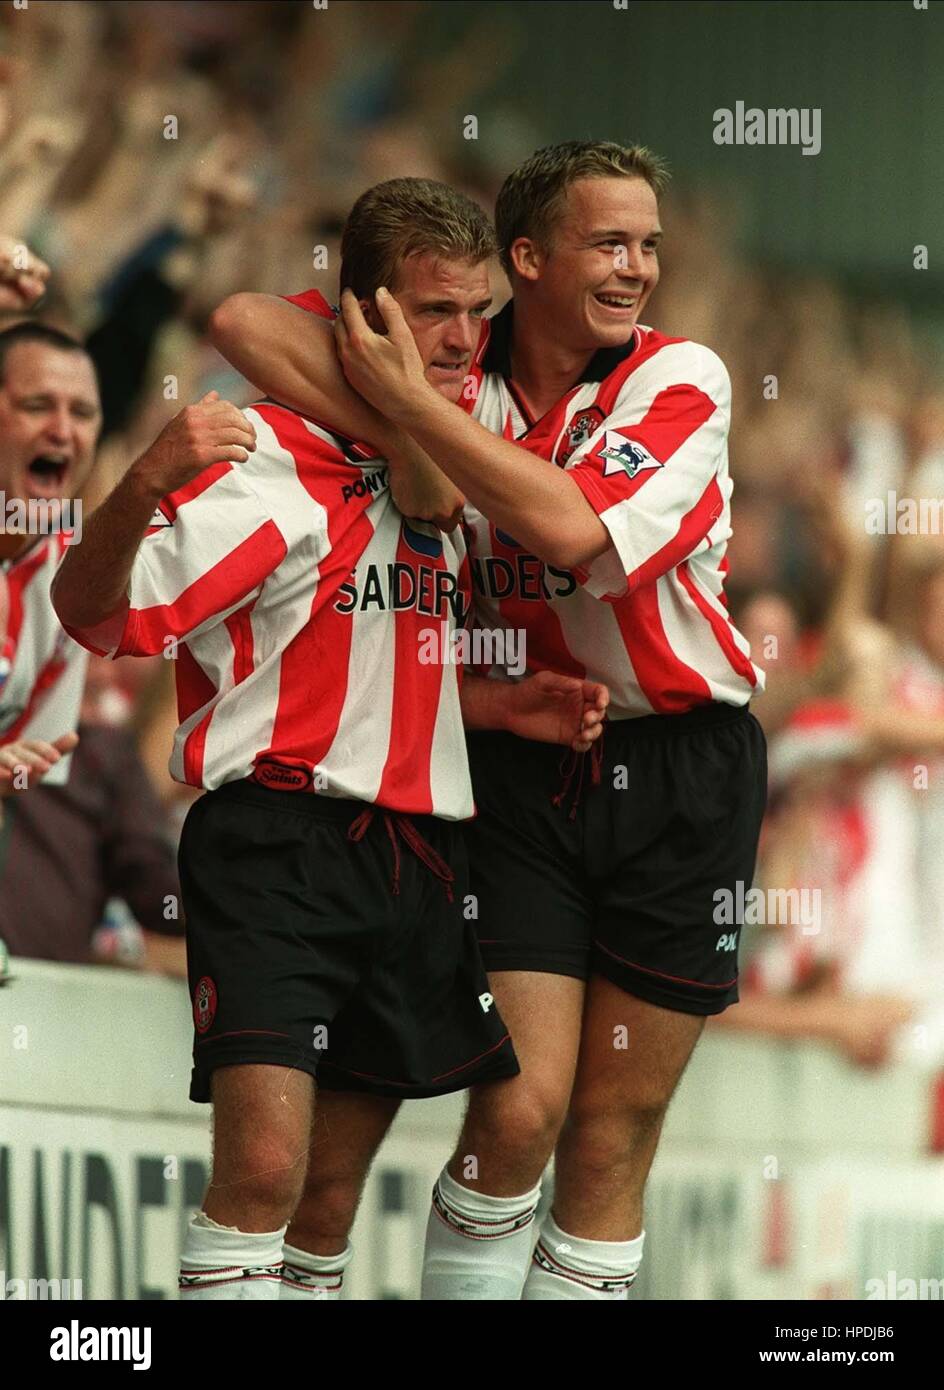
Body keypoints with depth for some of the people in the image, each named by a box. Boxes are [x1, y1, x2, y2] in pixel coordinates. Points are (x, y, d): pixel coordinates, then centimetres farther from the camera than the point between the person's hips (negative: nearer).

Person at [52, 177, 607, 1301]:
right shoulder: (271, 460, -9)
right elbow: (90, 612, -16)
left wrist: (501, 703, 10)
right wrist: (142, 489, -35)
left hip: (413, 859, 7)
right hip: (279, 840, -7)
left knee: (333, 1189, 10)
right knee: (262, 1165, -22)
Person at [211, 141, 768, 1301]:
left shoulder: (681, 380, -7)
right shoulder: (456, 374, -1)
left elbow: (571, 525, -24)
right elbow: (245, 323, -7)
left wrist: (408, 403, -20)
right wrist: (391, 434, -18)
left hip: (683, 774, 0)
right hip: (525, 764, 0)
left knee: (615, 1130, 3)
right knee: (521, 1107, -11)